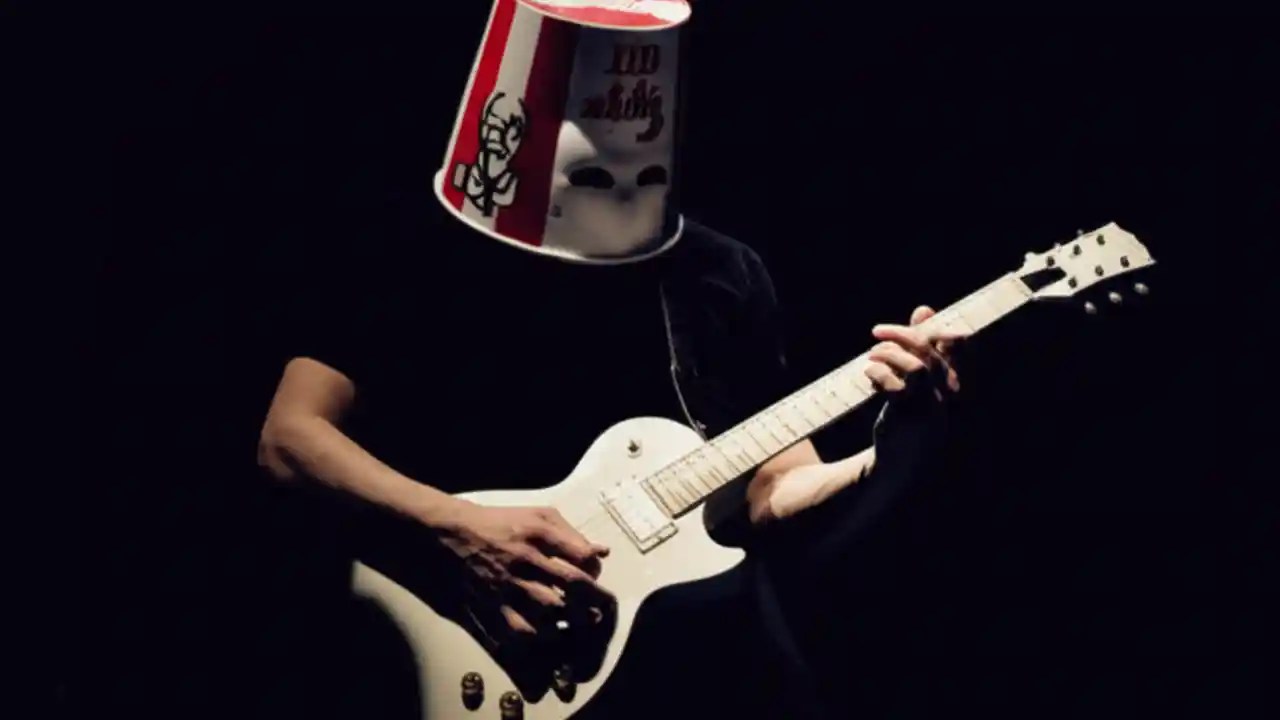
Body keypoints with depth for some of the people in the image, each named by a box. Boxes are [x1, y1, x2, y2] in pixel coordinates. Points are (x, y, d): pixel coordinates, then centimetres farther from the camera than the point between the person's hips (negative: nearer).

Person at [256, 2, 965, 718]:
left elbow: (777, 493, 10)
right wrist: (457, 526, -20)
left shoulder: (724, 276, 11)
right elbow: (290, 439, -5)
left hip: (694, 656, 5)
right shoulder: (406, 250, 1)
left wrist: (896, 444, -10)